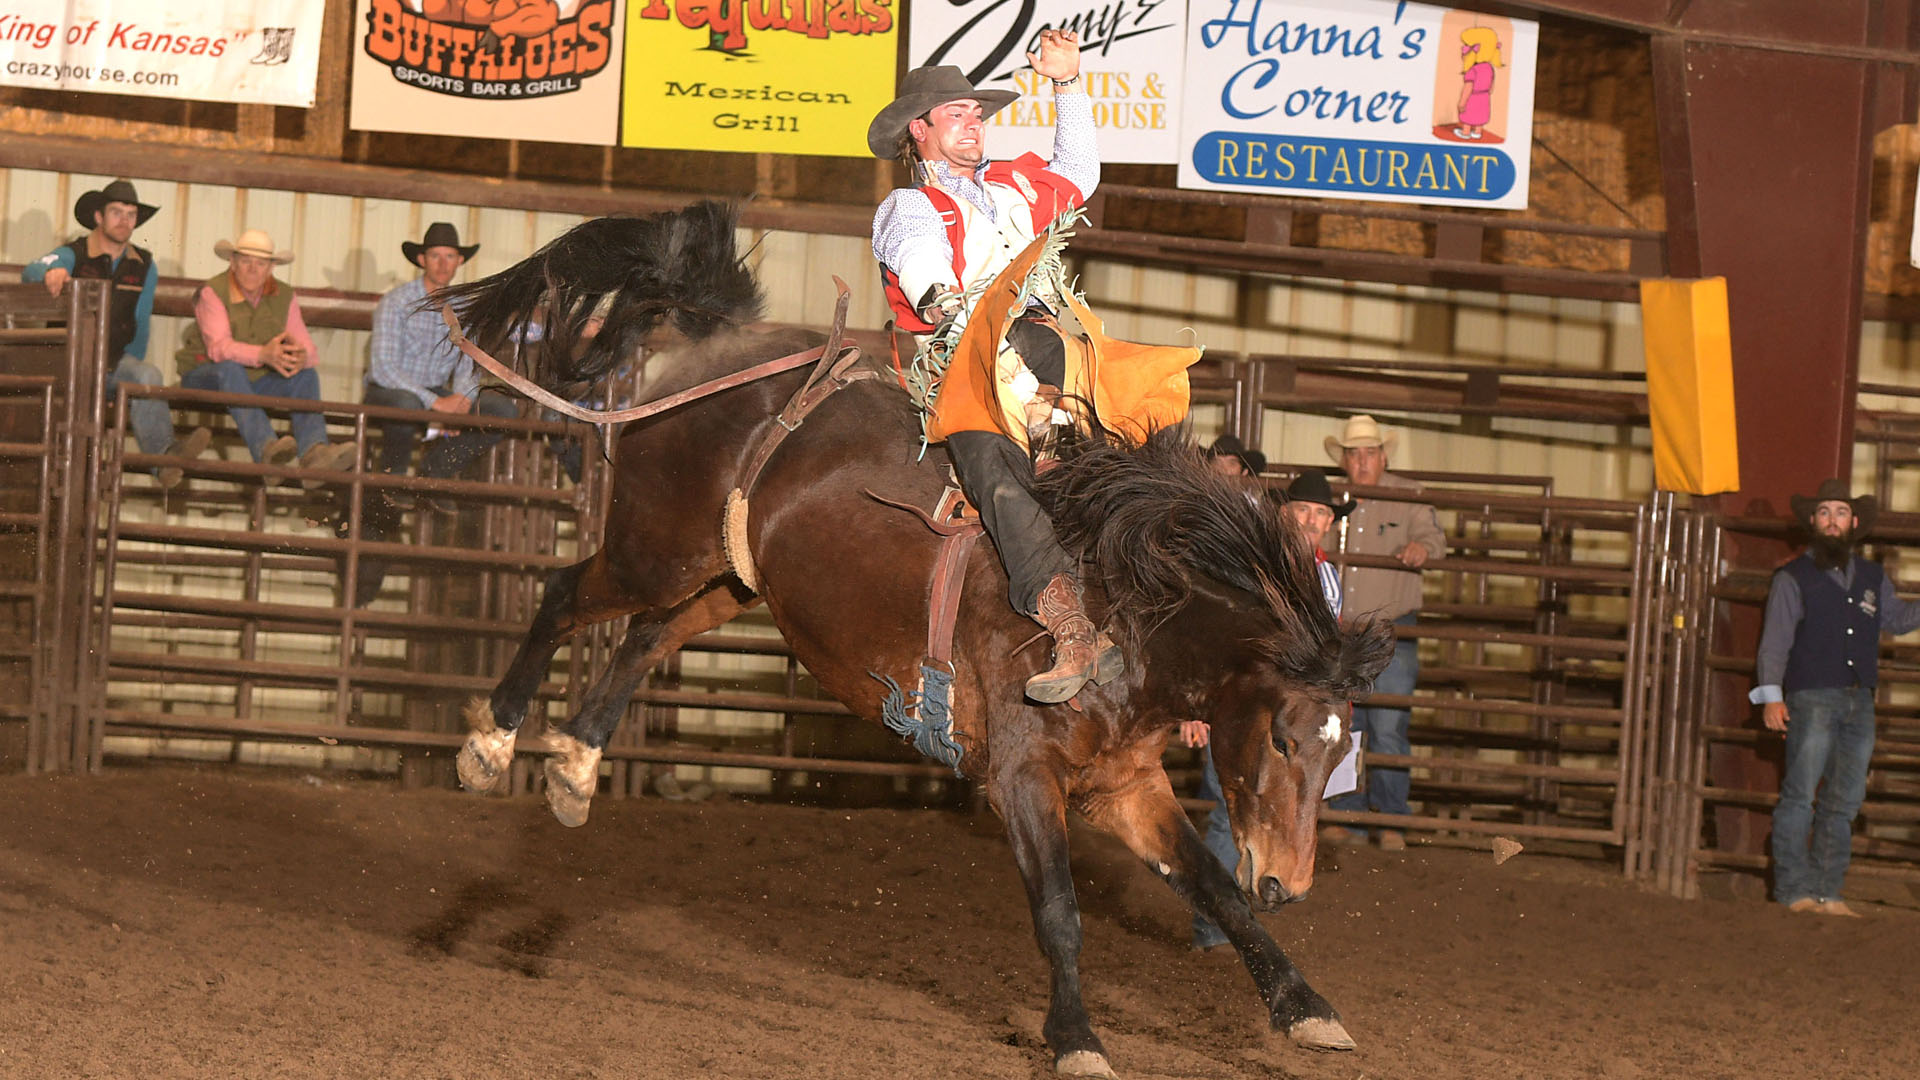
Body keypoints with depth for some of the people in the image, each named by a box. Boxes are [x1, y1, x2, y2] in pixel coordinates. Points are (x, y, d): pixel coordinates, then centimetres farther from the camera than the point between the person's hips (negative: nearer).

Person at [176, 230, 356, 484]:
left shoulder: (285, 297, 4)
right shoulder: (212, 293, -11)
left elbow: (310, 352, -4)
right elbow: (219, 347, -26)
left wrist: (302, 357, -31)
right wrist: (263, 355, -44)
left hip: (255, 384, 4)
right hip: (205, 378, -4)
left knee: (307, 376, -21)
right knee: (230, 369, -37)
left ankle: (313, 451, -46)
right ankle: (265, 447, -57)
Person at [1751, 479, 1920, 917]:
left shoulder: (1872, 578, 17)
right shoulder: (1793, 579, 4)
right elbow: (1774, 642, -1)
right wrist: (1771, 695, -11)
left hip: (1860, 702, 5)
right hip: (1812, 699, -5)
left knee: (1844, 803, 5)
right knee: (1800, 798, -9)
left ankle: (1827, 892, 9)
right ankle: (1793, 890, -6)